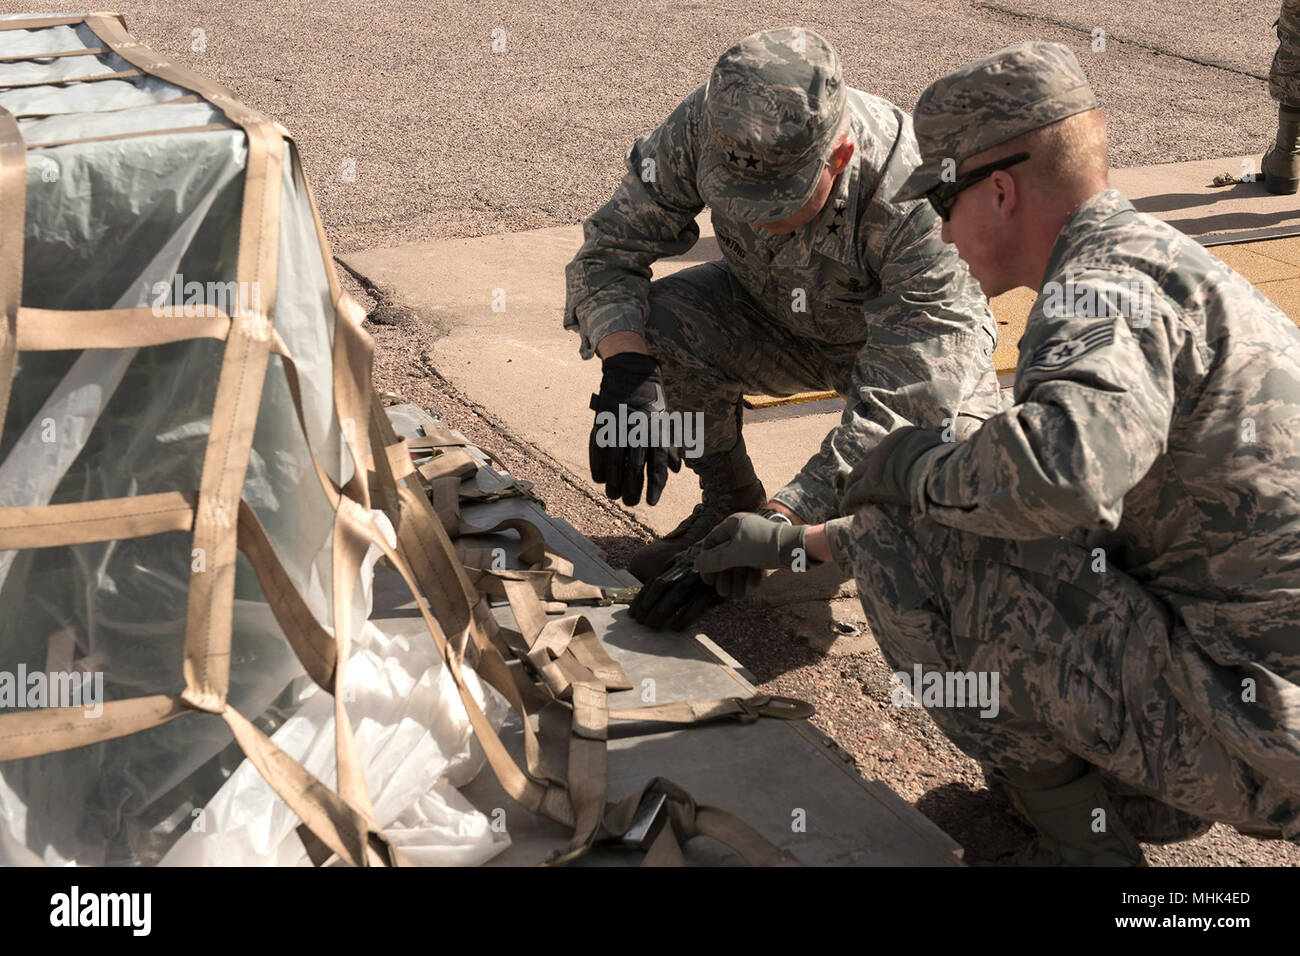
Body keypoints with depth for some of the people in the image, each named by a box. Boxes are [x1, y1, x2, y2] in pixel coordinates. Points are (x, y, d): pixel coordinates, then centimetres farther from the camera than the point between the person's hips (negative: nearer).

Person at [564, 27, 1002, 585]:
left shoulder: (920, 210, -38)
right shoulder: (704, 129, -29)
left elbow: (897, 412, -38)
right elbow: (607, 251, -19)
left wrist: (780, 522, -47)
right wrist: (626, 371, -39)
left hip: (908, 348, -3)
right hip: (771, 316, 3)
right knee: (654, 328, -27)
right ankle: (731, 501, -1)